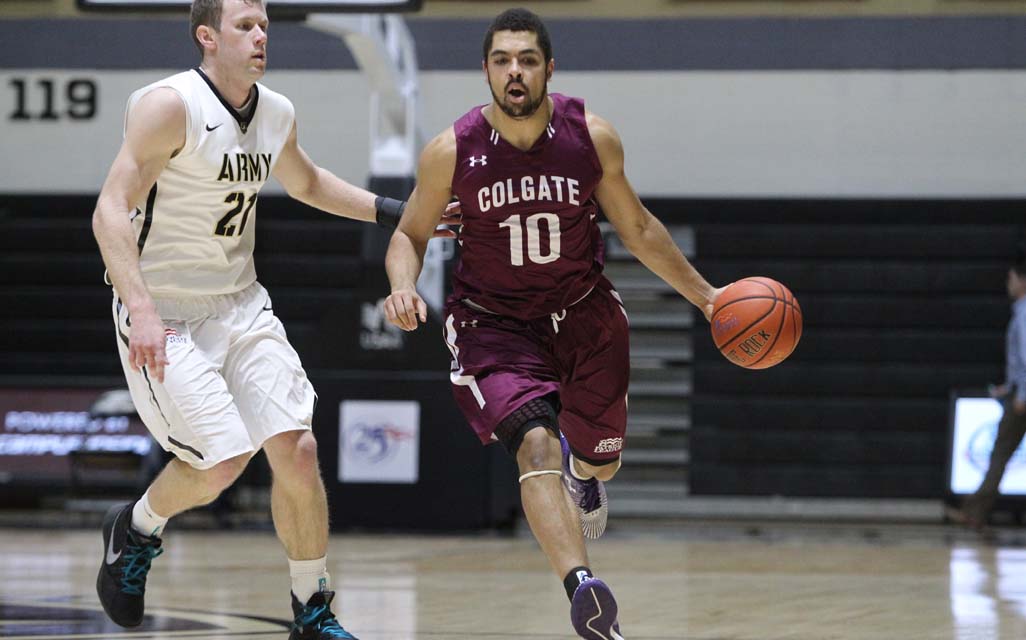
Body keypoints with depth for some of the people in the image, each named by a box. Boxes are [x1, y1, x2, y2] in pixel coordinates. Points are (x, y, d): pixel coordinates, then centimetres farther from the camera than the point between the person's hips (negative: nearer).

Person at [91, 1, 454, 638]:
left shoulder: (276, 114, 5)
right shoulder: (170, 106, -18)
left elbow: (306, 183, 27)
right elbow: (111, 210, -23)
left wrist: (396, 213, 22)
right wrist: (139, 309, -33)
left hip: (240, 305, 6)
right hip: (164, 318, -6)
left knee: (297, 449, -4)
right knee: (222, 460, -15)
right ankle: (136, 528, 18)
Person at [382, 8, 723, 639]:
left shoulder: (593, 138, -12)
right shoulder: (452, 151, -16)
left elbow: (636, 226, 4)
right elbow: (410, 235, -1)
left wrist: (704, 294, 6)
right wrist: (404, 287, -22)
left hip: (583, 314, 3)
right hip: (492, 322, -3)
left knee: (598, 463, 15)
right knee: (536, 445, -27)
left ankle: (581, 465, 55)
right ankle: (582, 586, -42)